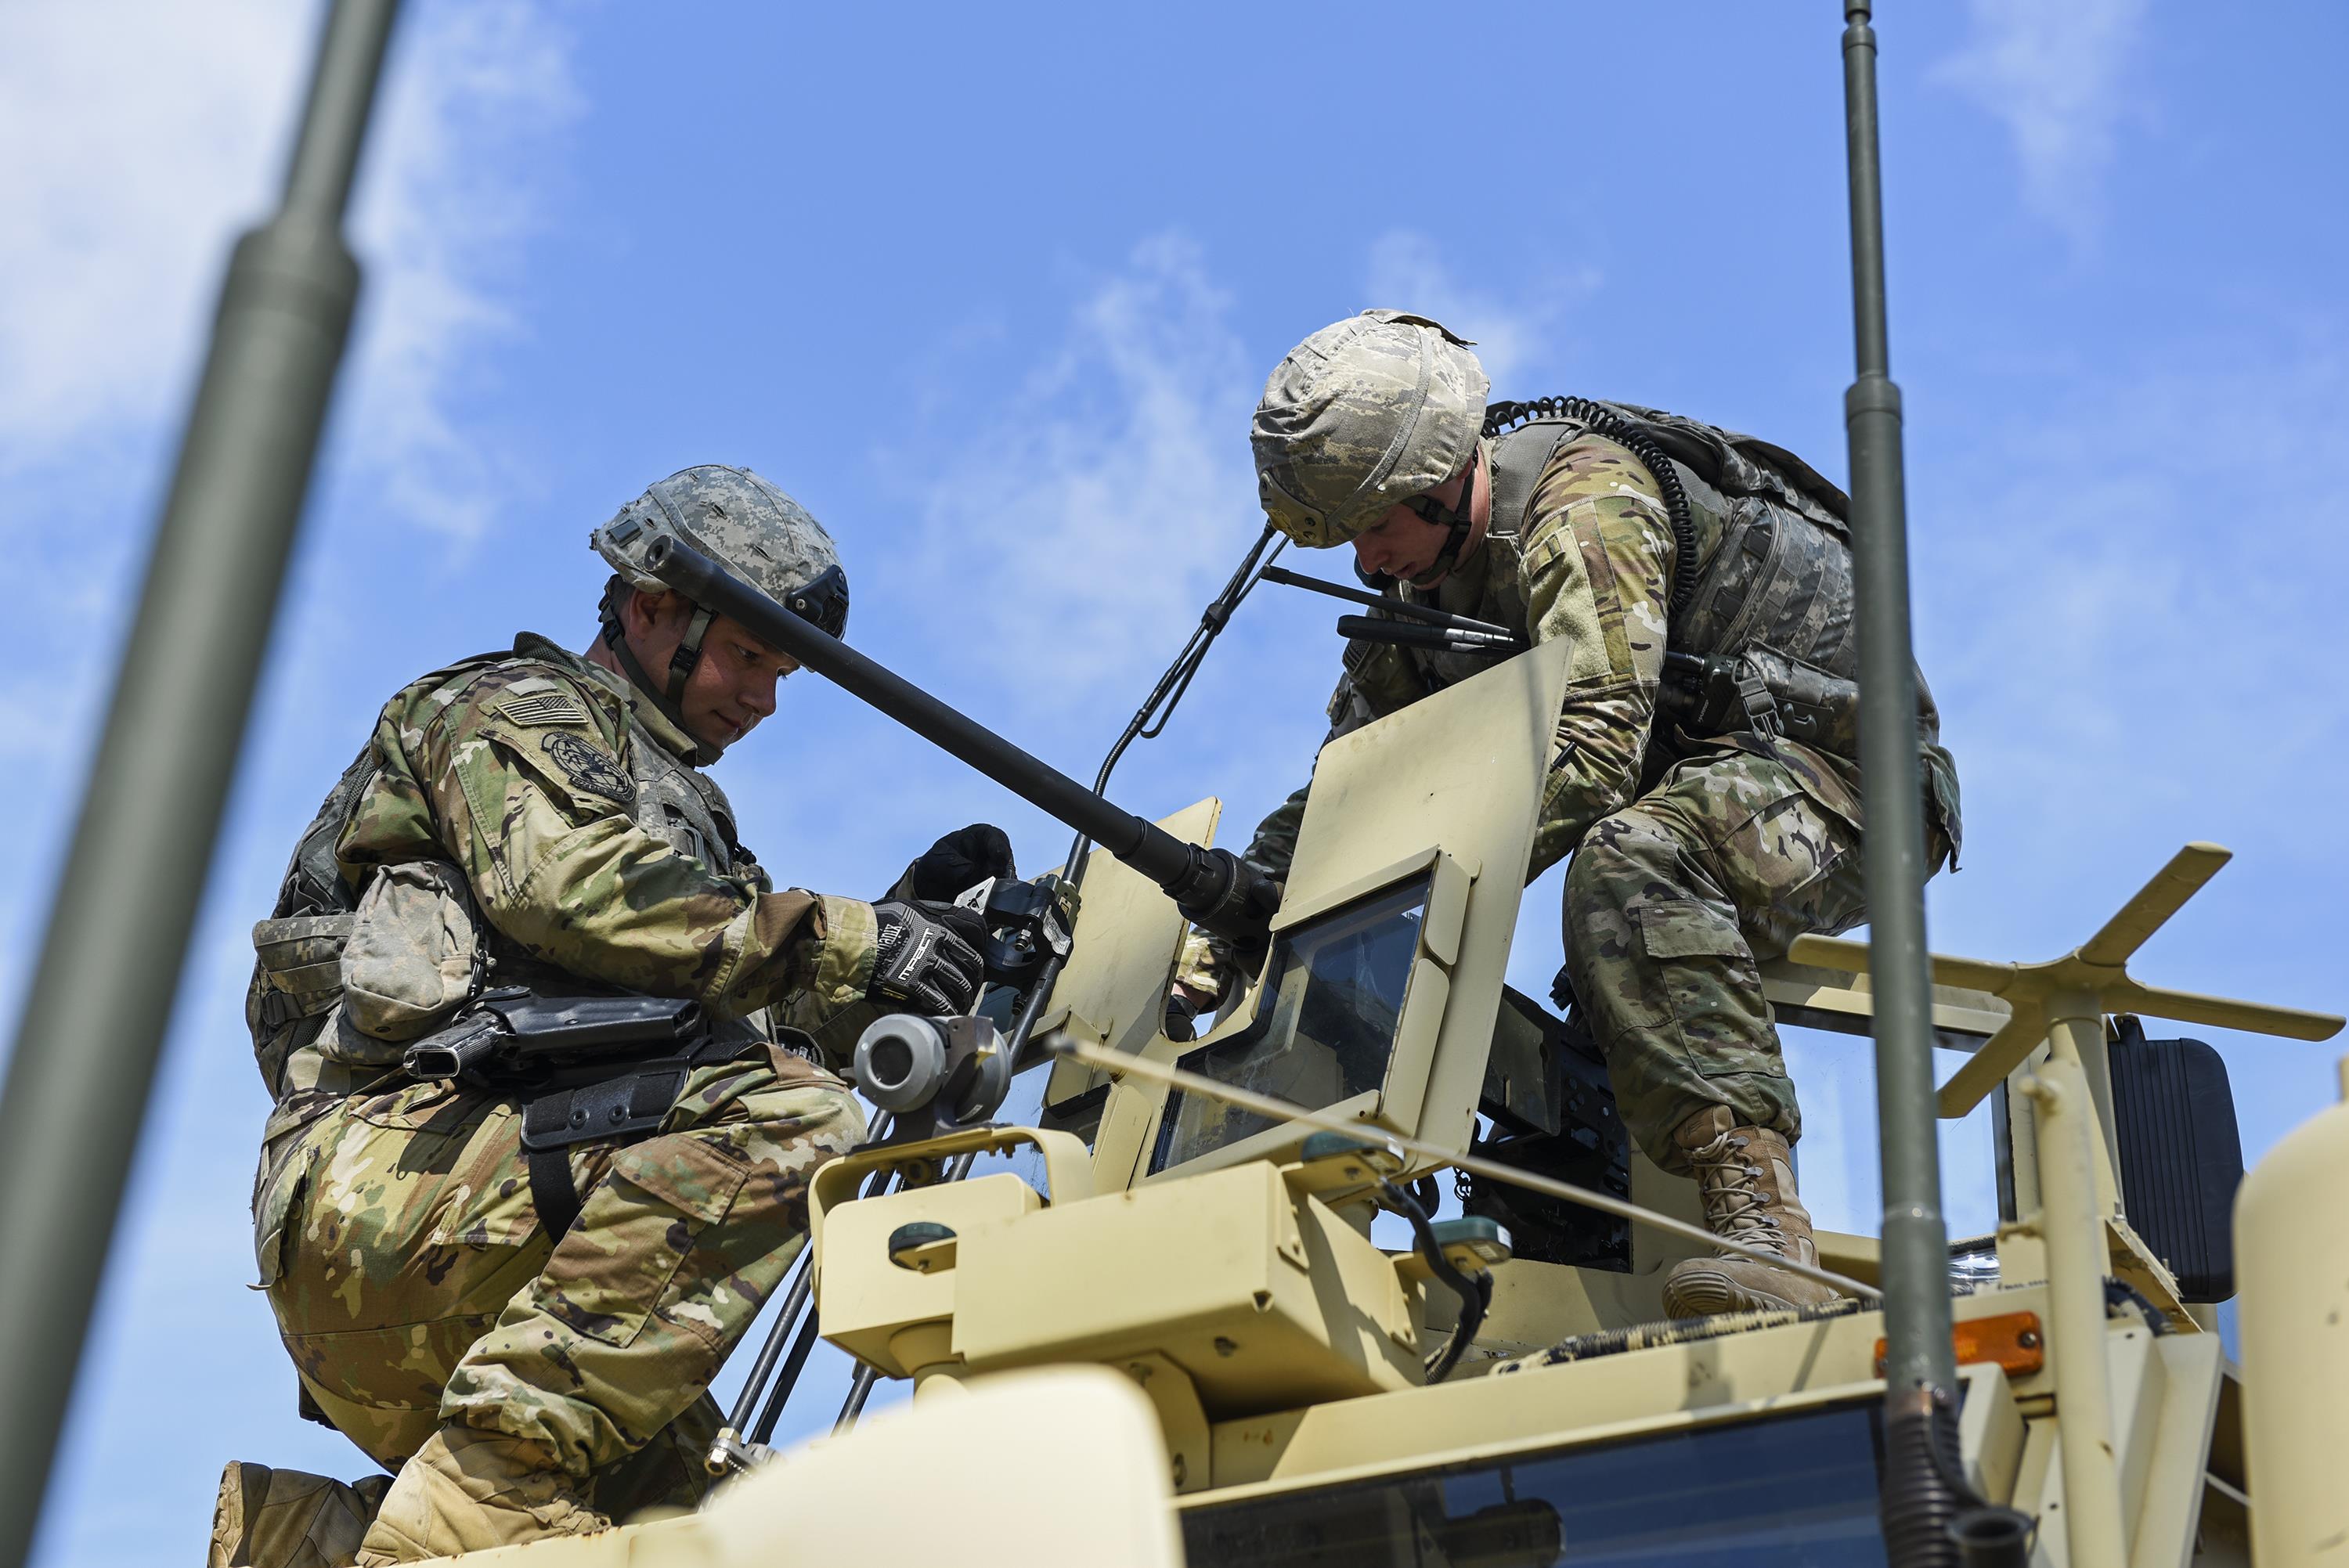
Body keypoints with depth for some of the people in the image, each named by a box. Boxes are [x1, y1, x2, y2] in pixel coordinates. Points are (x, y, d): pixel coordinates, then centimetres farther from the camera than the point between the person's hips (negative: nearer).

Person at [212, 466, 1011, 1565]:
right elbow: (567, 887, -14)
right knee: (783, 1115, -25)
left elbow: (794, 1029, 25)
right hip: (389, 1159, -9)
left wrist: (907, 918, 10)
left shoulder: (675, 817, 35)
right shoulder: (513, 706, 10)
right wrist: (845, 939, -17)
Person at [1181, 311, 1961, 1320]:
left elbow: (1594, 744, -34)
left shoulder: (1584, 502, -22)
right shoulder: (1421, 581, 6)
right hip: (1694, 780, 9)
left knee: (1627, 864, -36)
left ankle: (1761, 1220, -44)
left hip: (1842, 762, -9)